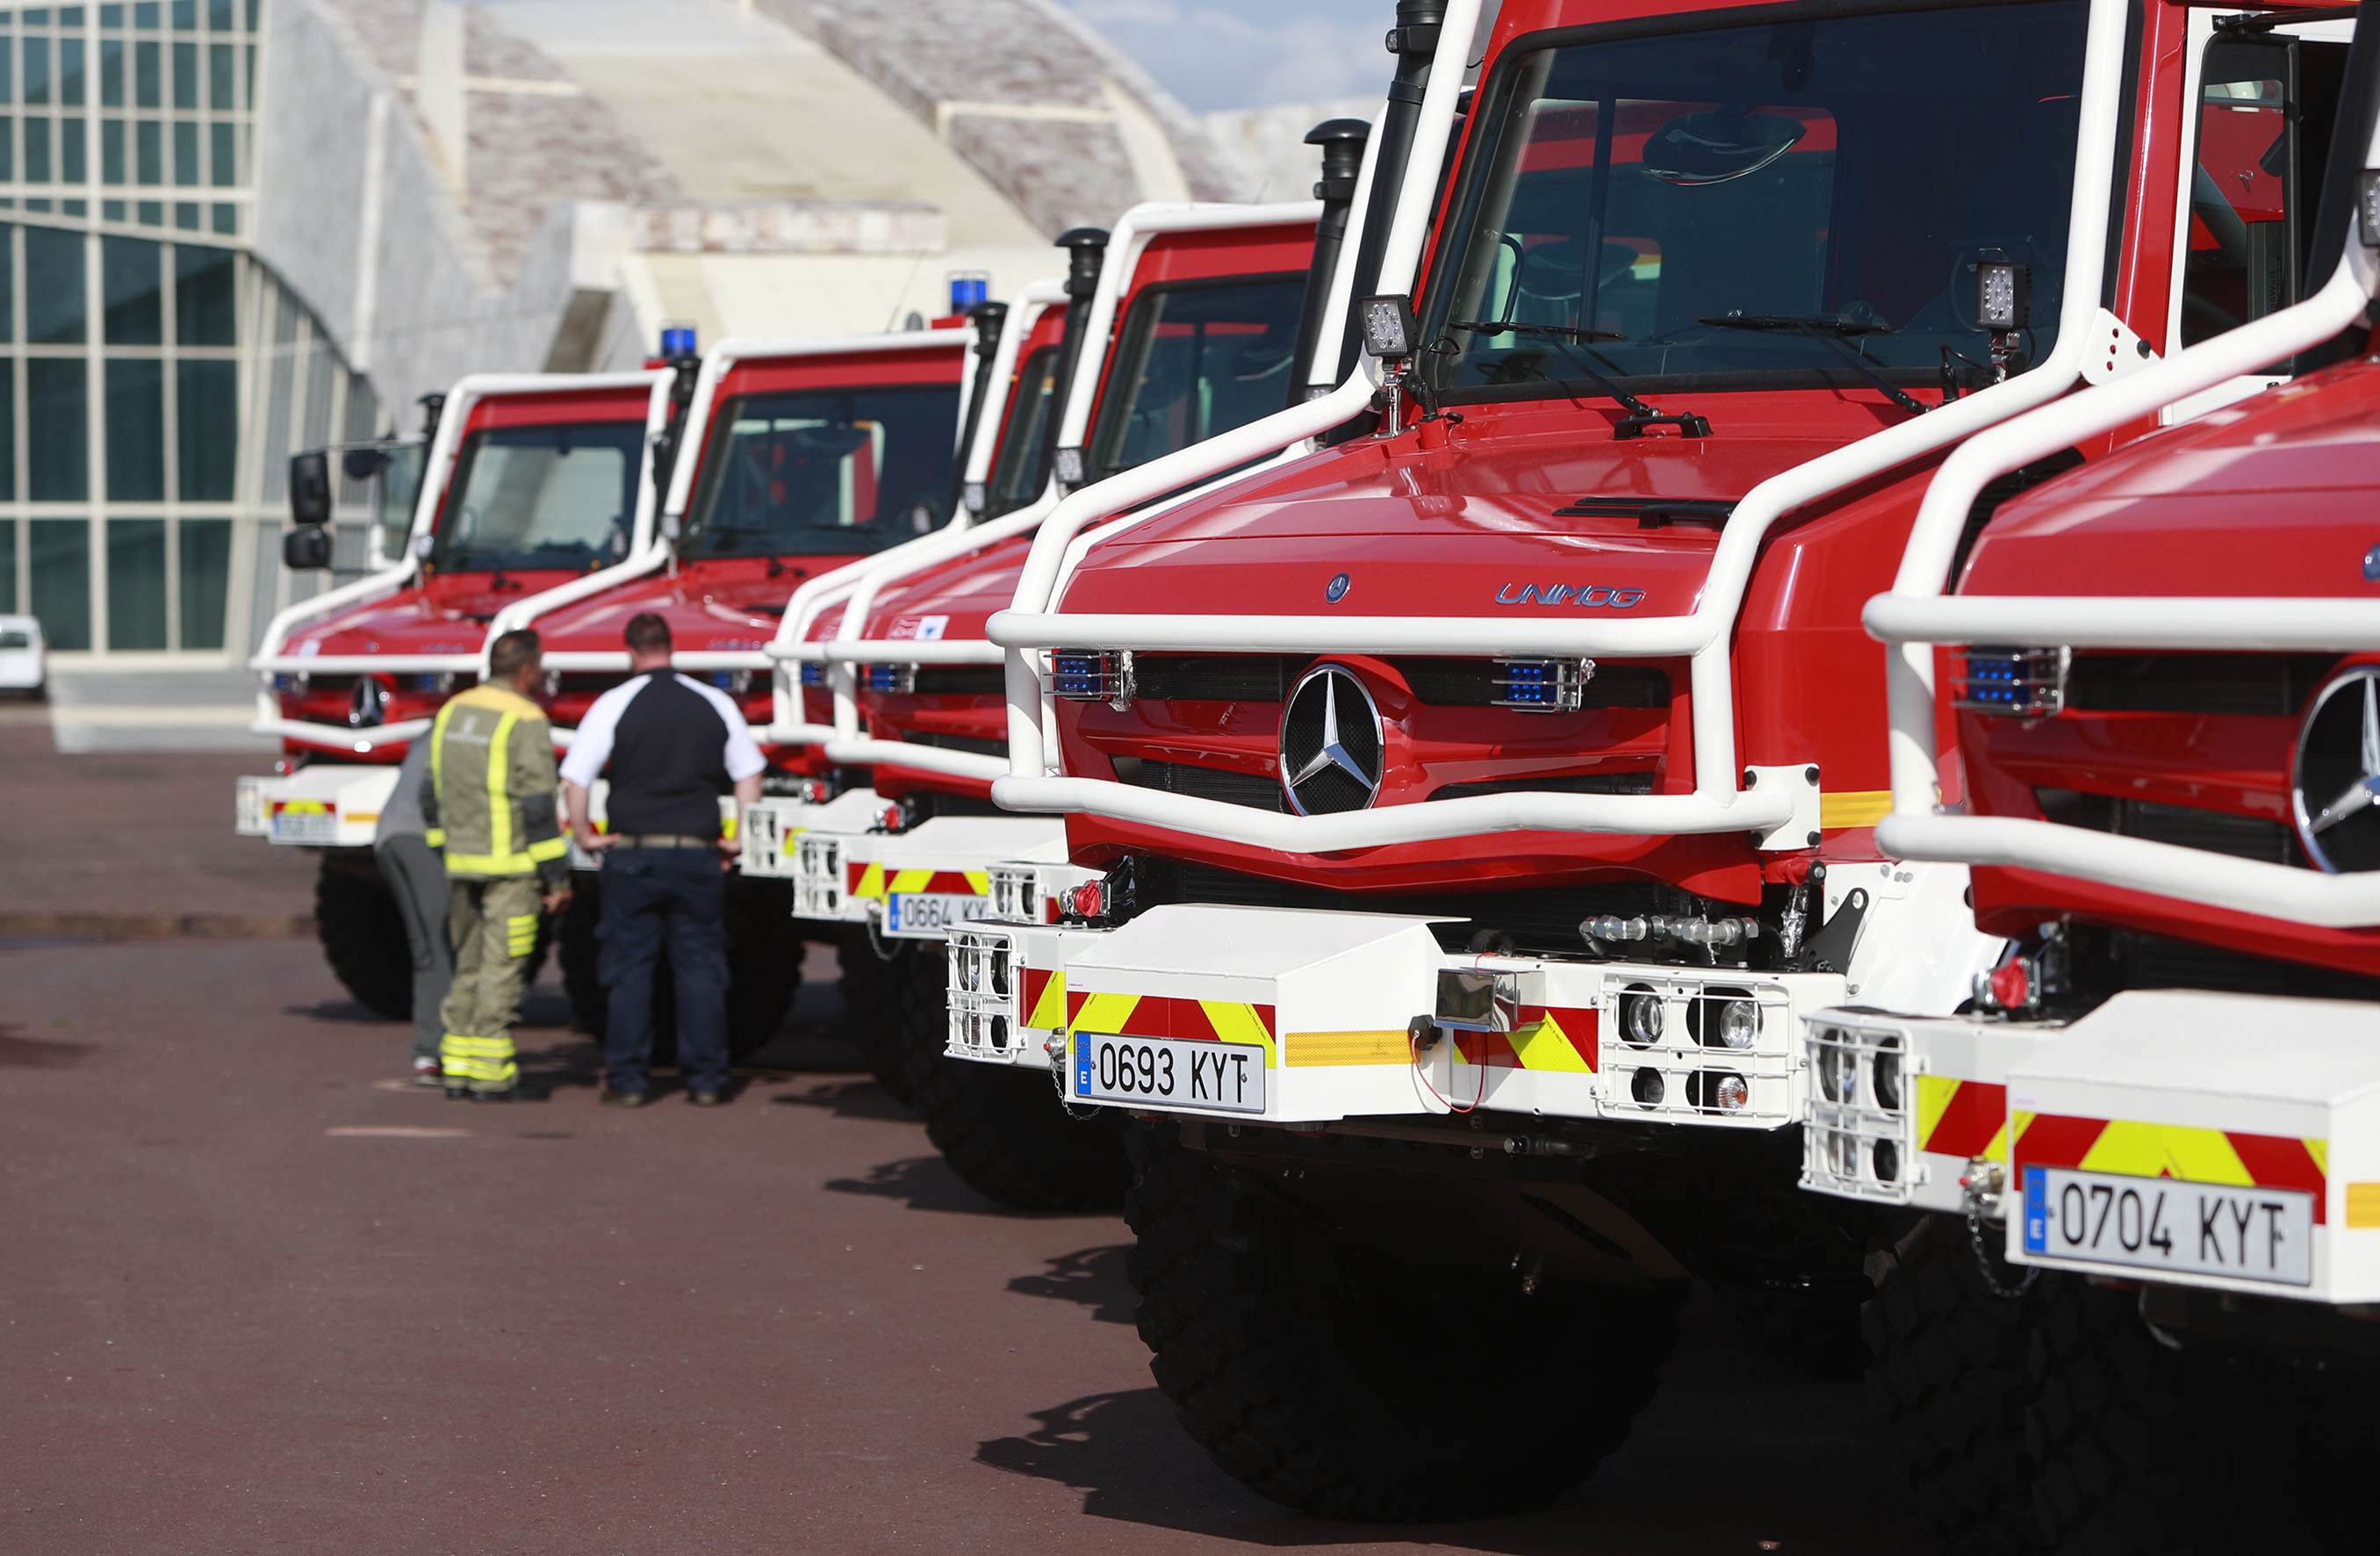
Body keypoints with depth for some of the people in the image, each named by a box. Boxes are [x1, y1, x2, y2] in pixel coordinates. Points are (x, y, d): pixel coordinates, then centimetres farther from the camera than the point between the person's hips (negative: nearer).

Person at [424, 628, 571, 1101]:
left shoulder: (452, 712, 11)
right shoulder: (525, 721, -12)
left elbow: (431, 794, 15)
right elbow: (538, 806, -15)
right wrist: (557, 876, -11)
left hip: (461, 865, 7)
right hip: (509, 867, -7)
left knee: (468, 966, 15)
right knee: (501, 968, -3)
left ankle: (456, 1066, 14)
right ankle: (490, 1074, -4)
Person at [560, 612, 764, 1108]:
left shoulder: (614, 704, -3)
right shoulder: (715, 704, 5)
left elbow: (574, 781, -6)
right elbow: (748, 776, 9)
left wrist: (584, 836, 5)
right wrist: (739, 839, 15)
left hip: (633, 855, -2)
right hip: (698, 854, 2)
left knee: (629, 966, 5)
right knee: (701, 966, 6)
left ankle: (627, 1080, 5)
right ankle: (706, 1080, 6)